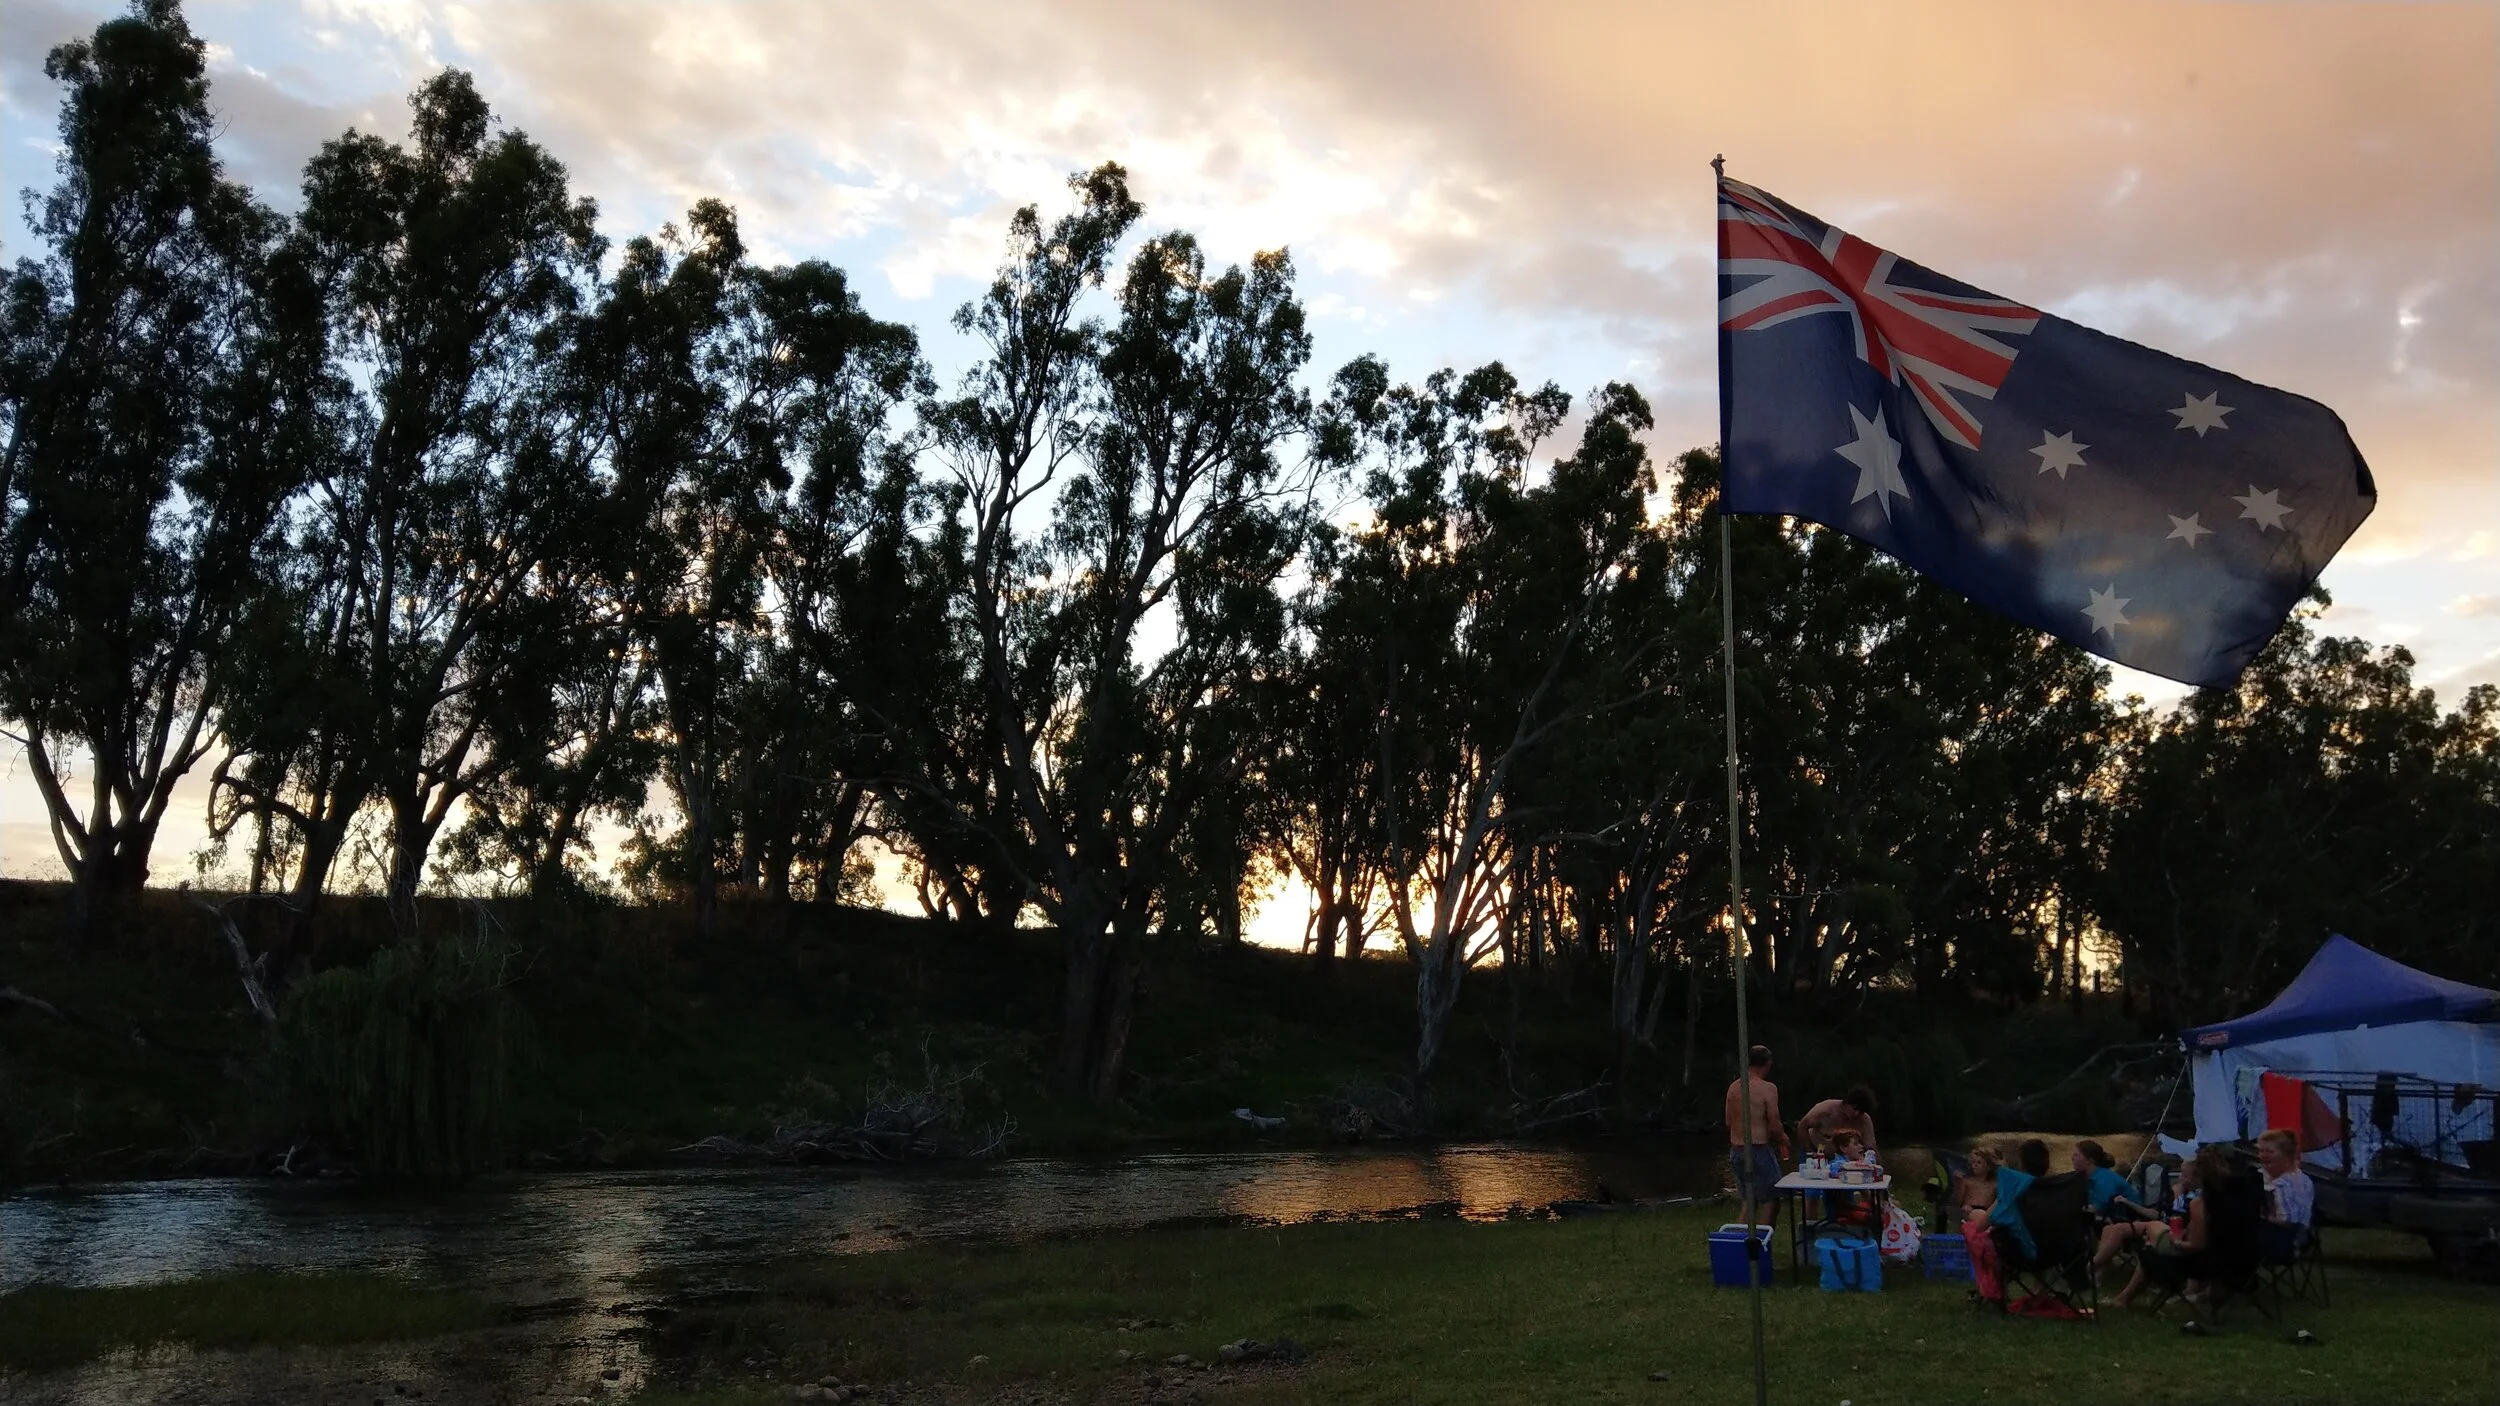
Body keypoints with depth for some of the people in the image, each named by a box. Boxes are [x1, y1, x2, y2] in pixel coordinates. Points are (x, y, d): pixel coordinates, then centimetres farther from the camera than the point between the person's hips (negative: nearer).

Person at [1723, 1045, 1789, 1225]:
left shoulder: (1733, 1087, 7)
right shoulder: (1768, 1089, -13)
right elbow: (1775, 1125, -11)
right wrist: (1783, 1139, 8)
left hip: (1736, 1150, 7)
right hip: (1759, 1150, -7)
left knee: (1749, 1202, 17)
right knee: (1769, 1202, 6)